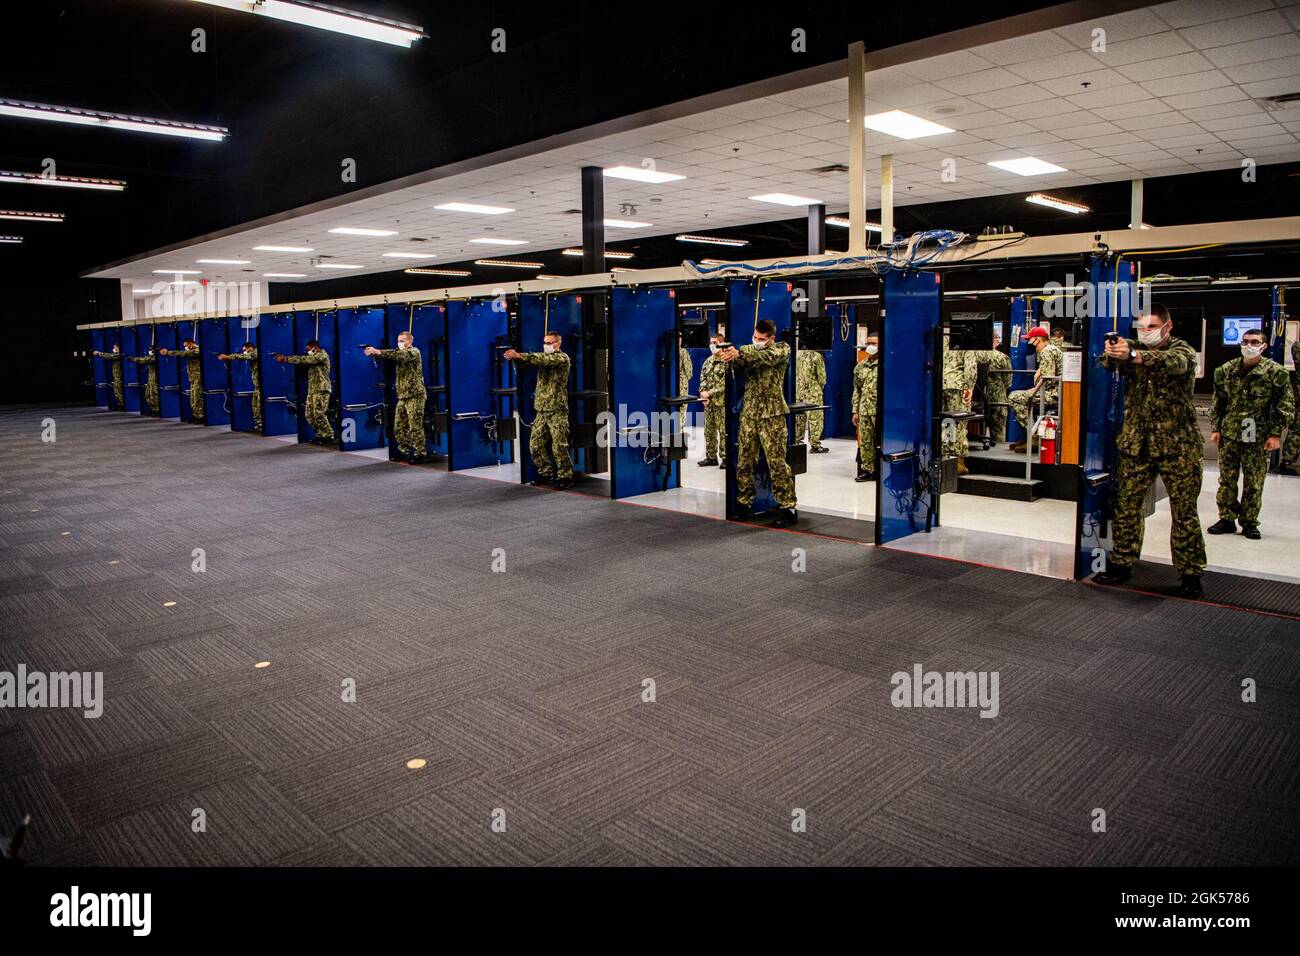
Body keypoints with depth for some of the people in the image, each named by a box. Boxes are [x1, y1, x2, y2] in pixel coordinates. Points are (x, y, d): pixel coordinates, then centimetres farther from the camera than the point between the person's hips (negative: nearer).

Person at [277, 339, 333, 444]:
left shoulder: (322, 355, -5)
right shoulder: (312, 357, 25)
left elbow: (304, 360, -13)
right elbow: (302, 359, 14)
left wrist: (286, 359, -12)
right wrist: (284, 358, 1)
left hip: (321, 389, -9)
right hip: (312, 390, 9)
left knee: (319, 414, -14)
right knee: (309, 415, 3)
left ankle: (329, 437, -7)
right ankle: (321, 435, 10)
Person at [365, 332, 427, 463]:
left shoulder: (414, 352, -4)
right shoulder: (400, 356, 19)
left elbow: (398, 354, -21)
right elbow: (389, 357, 4)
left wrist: (378, 352, -29)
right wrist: (373, 353, -15)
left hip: (415, 395, -8)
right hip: (402, 396, 8)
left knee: (415, 427, -8)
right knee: (399, 427, 6)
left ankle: (420, 453, -1)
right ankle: (406, 452, 15)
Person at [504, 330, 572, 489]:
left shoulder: (562, 358, -5)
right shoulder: (544, 358, 17)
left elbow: (543, 358, -22)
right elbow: (531, 360, 1)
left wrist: (519, 355, -31)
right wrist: (515, 356, -20)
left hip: (557, 410, -7)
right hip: (541, 410, 7)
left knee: (559, 446, -6)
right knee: (535, 444, 6)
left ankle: (565, 476, 6)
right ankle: (546, 474, 20)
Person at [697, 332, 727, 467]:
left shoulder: (726, 361, -10)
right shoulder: (708, 361, 13)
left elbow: (724, 384, -16)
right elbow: (702, 378, 14)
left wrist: (710, 393, -16)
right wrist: (703, 393, -3)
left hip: (721, 402, -7)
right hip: (708, 402, 7)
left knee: (723, 431, -3)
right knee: (709, 431, 12)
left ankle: (725, 457, 4)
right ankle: (711, 457, 21)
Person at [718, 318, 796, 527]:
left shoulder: (782, 349, 2)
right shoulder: (747, 349, 14)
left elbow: (766, 356, -20)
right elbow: (741, 360, -9)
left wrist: (739, 353, -34)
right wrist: (730, 355, -33)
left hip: (772, 414, -4)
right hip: (748, 413, 5)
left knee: (776, 462, -8)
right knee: (744, 461, 6)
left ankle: (788, 508, -3)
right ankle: (744, 503, 19)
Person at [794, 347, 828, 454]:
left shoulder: (797, 355, 2)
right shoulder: (817, 356, -12)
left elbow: (793, 373, 7)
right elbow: (821, 376, -9)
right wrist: (820, 388, 9)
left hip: (798, 392, 5)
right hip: (813, 393, -5)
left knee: (799, 418, 15)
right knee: (815, 419, 1)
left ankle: (797, 441, 20)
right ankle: (815, 445, 2)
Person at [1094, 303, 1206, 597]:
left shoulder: (1183, 350, -1)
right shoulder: (1131, 349, 10)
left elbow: (1174, 363, -25)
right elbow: (1109, 364, -10)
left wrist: (1133, 355, -43)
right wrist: (1111, 354, -35)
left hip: (1177, 444, -3)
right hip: (1135, 442, 3)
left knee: (1183, 512, 0)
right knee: (1126, 507, 4)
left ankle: (1190, 573, 8)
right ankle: (1121, 564, 14)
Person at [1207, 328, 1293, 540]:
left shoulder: (1276, 372, -3)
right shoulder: (1226, 370, 5)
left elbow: (1285, 406, 0)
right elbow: (1218, 402, 12)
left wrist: (1276, 434, -6)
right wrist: (1216, 429, 6)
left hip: (1258, 437, -2)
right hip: (1229, 434, 2)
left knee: (1254, 483, 3)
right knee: (1226, 480, 6)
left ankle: (1249, 522, 14)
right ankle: (1227, 518, 16)